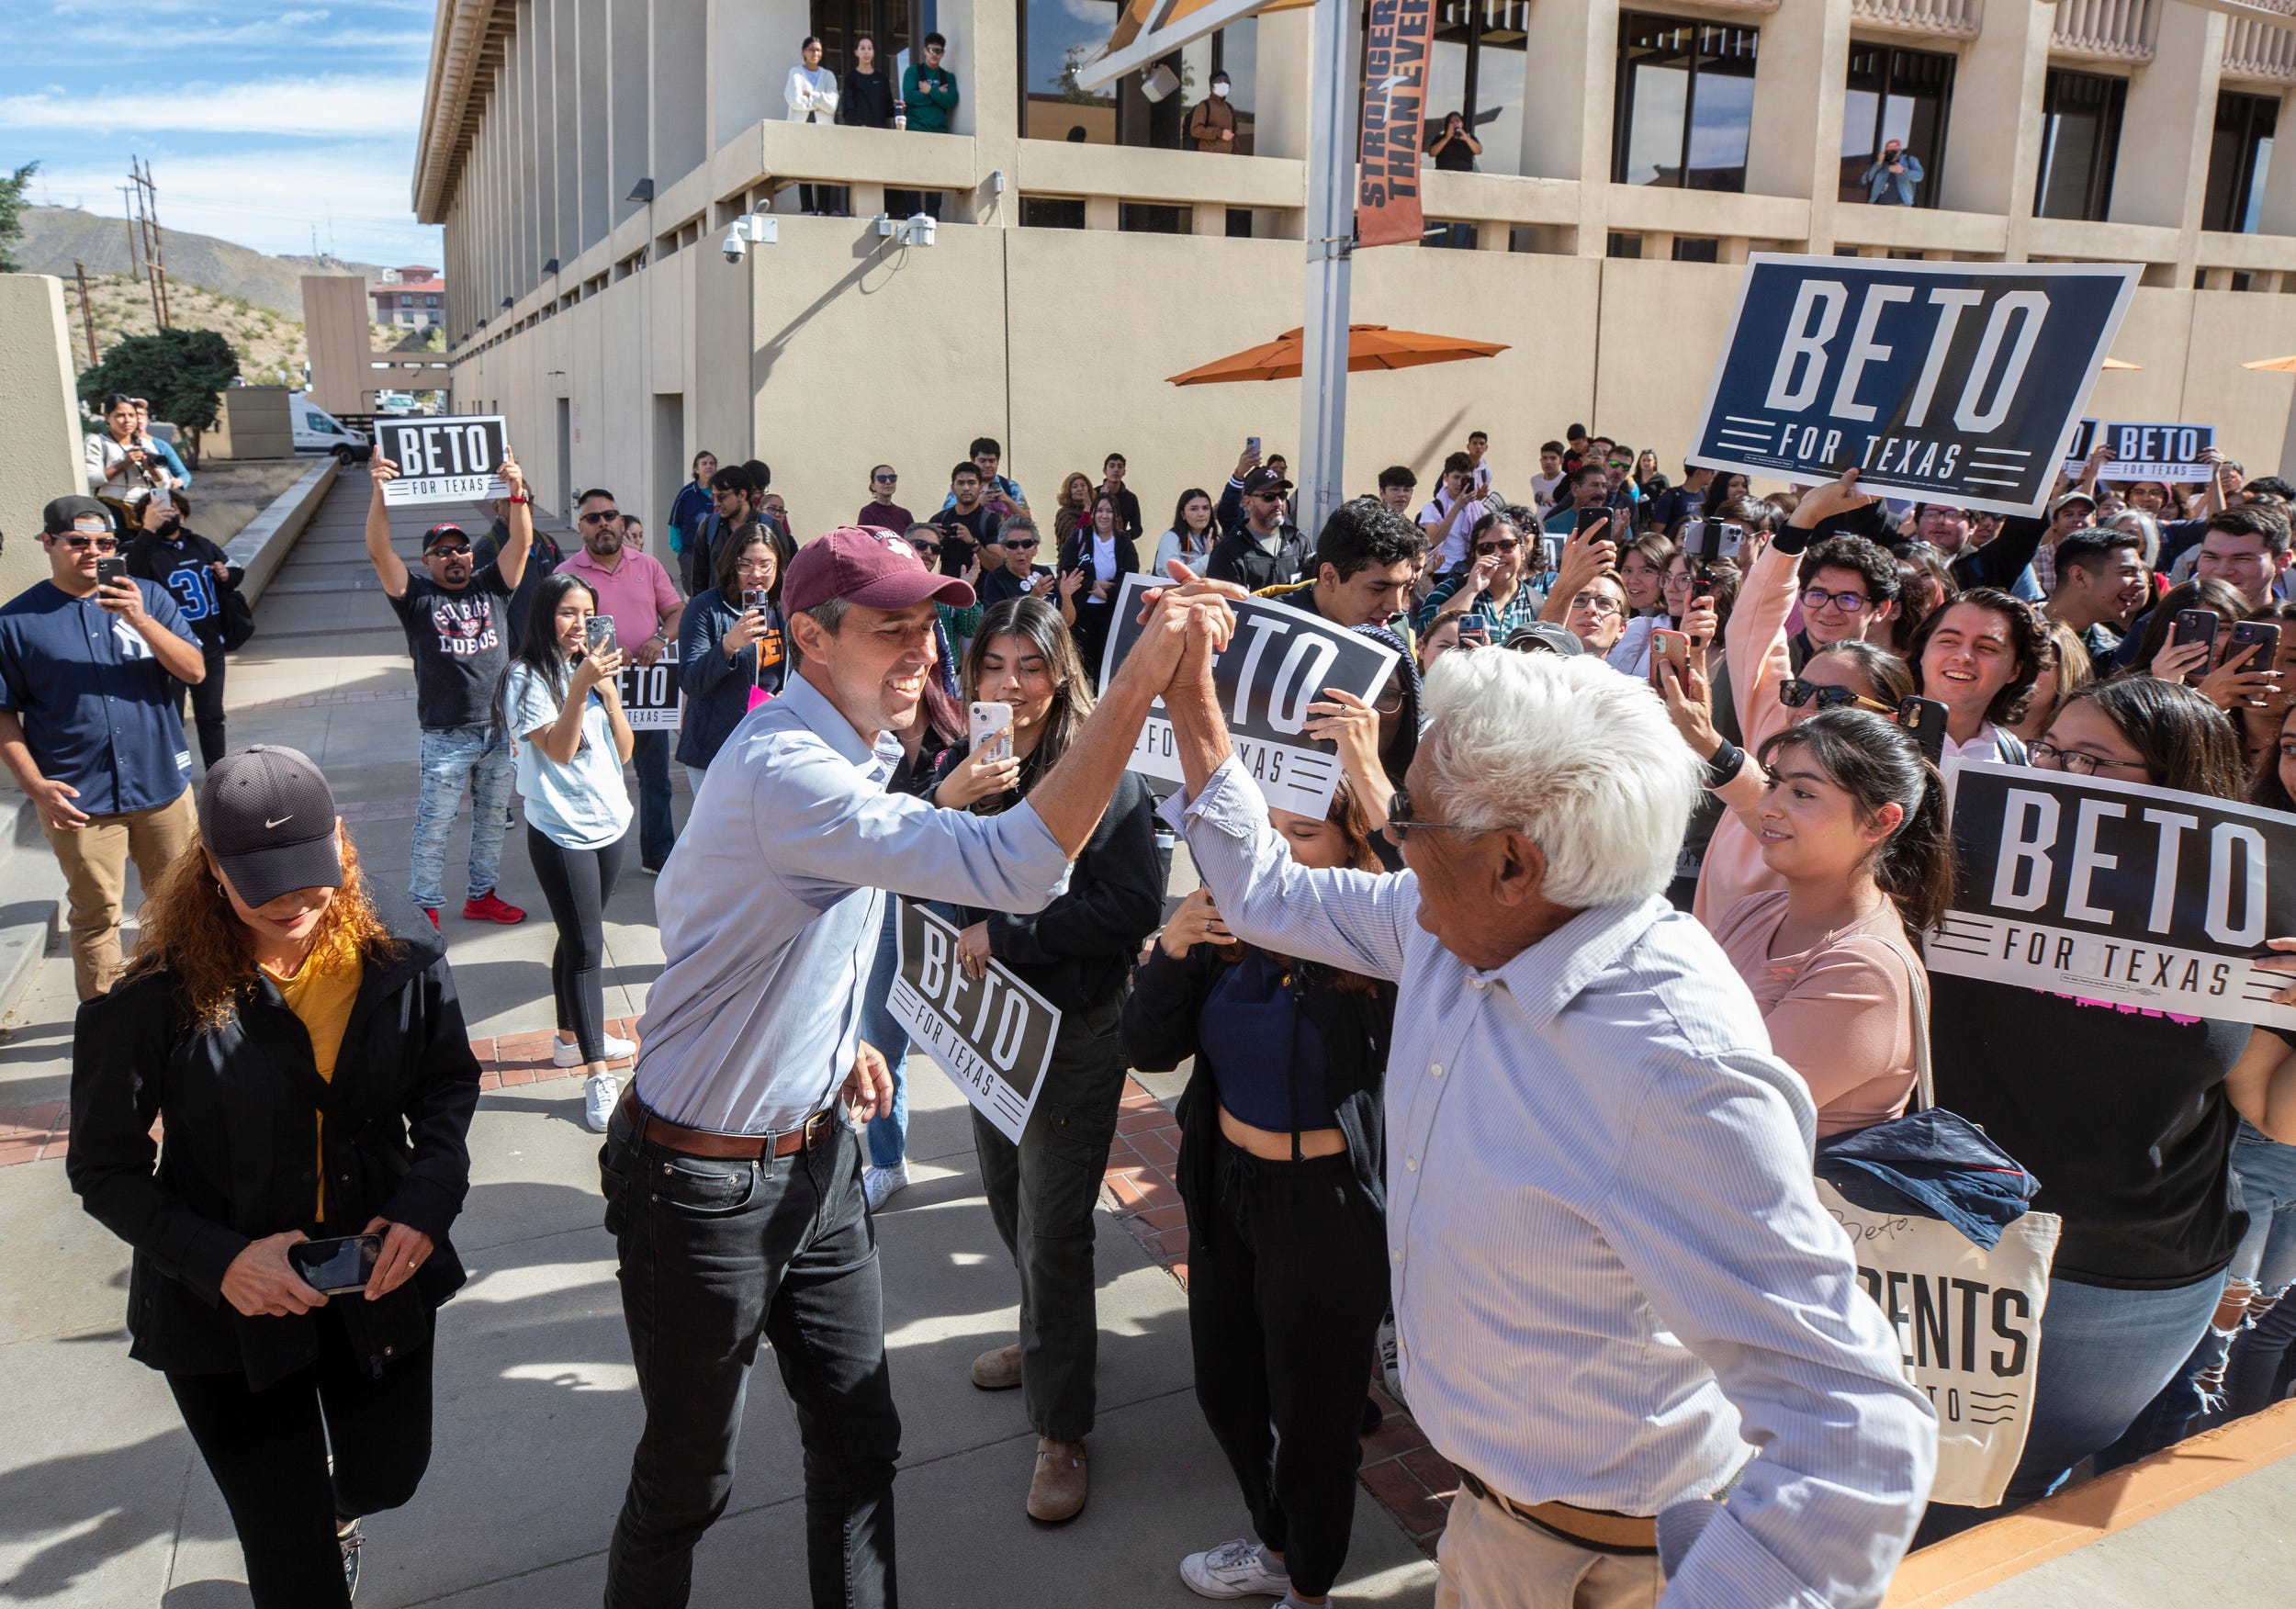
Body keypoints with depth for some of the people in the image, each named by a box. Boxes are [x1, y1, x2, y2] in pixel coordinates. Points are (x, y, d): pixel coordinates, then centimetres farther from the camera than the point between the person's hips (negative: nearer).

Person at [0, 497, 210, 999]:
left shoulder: (148, 596, 2)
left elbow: (194, 671, -7)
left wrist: (141, 621, -22)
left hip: (162, 784, 2)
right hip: (78, 800, -2)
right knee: (95, 915, 7)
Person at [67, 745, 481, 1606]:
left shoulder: (399, 946, -14)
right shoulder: (156, 991, -22)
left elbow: (449, 1083, 1)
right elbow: (105, 1171, -10)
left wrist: (428, 1202, -14)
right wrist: (219, 1260, -24)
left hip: (379, 1278, 3)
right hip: (227, 1304, -3)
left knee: (388, 1471, 27)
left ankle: (332, 1512, 63)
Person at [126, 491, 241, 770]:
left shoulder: (200, 544, 7)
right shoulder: (145, 549, -12)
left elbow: (236, 571, 22)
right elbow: (132, 573, -35)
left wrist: (228, 574, -3)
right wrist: (148, 530, -45)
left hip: (210, 648, 6)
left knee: (211, 716, 17)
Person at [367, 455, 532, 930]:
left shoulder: (491, 587, 8)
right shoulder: (417, 596, 0)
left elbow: (522, 542, -4)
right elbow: (379, 551, -13)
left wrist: (517, 493, -19)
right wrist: (379, 493, -26)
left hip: (499, 729, 4)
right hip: (447, 735, -4)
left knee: (493, 819, 15)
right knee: (433, 828, 1)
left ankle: (481, 895, 29)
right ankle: (424, 907, 12)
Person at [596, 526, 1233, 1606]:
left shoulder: (853, 750, 3)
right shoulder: (782, 770, -29)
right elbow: (1012, 870, -42)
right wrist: (1137, 680, -45)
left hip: (816, 1156, 8)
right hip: (704, 1184, -8)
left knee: (859, 1442, 18)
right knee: (687, 1477, 14)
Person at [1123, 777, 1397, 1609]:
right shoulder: (1230, 924, -5)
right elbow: (1148, 1050, -3)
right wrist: (1172, 947, -21)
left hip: (1328, 1207, -6)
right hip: (1226, 1187, 6)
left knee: (1312, 1411, 15)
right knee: (1225, 1391, 24)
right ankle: (1276, 1541, 51)